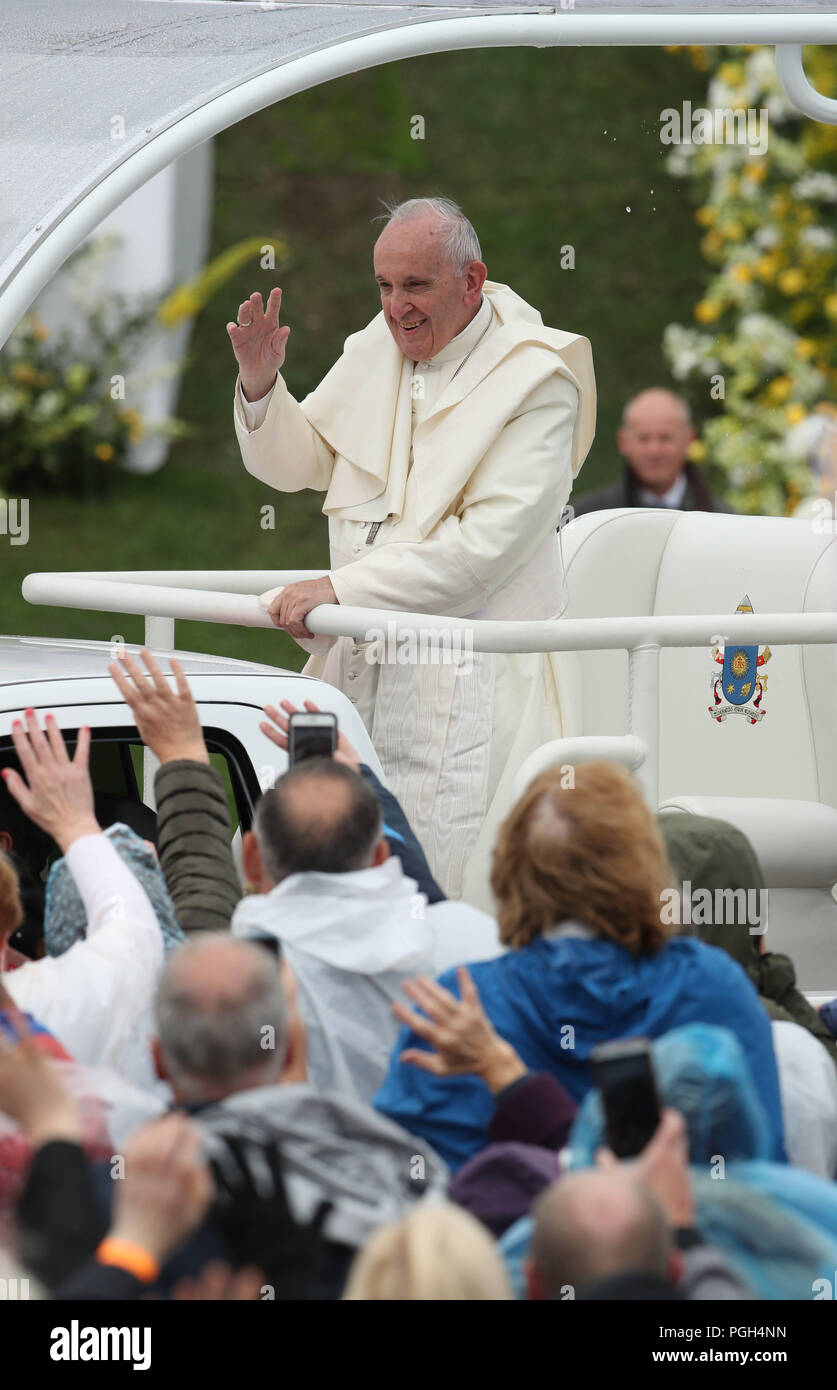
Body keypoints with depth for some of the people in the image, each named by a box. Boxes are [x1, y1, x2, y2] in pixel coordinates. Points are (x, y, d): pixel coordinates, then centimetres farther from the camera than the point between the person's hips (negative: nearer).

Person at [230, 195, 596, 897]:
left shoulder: (538, 382, -10)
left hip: (465, 677, -6)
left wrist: (339, 587, -20)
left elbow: (486, 543, -18)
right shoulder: (376, 348, 10)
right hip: (357, 664, 6)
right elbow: (295, 463, 23)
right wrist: (261, 386, 2)